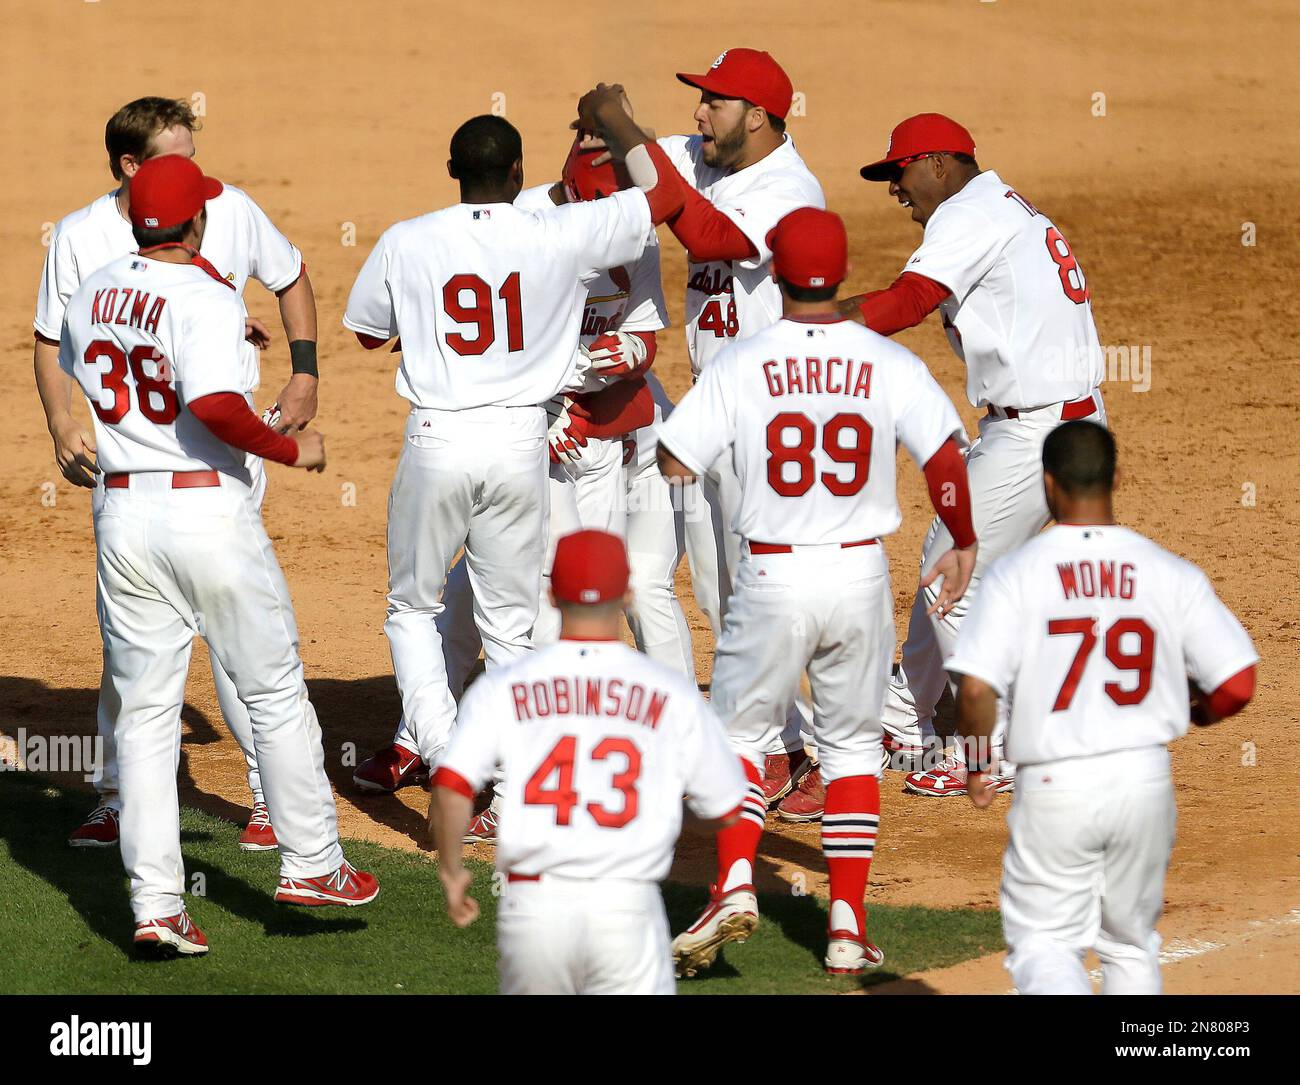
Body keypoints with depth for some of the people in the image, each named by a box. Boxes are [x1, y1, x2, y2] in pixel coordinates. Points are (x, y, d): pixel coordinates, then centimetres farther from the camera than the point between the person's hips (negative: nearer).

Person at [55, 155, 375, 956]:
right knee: (276, 693, 12)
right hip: (211, 510, -5)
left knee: (144, 713, 7)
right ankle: (311, 863, 19)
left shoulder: (93, 297, 7)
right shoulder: (207, 296, -13)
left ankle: (155, 904, 2)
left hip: (126, 514, 5)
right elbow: (214, 405, -29)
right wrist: (292, 449, -13)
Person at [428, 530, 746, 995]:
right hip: (628, 906, -1)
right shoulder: (672, 695, 3)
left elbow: (450, 788, -10)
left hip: (534, 904, 1)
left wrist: (451, 870, 6)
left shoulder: (502, 689, 2)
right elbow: (727, 810, 10)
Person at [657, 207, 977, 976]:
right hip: (861, 573, 2)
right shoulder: (888, 363, -3)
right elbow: (946, 455, -10)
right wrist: (964, 545, 4)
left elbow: (676, 463, -9)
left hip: (772, 577, -2)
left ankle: (734, 884, -8)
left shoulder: (741, 364, -7)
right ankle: (848, 927, 8)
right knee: (853, 745, 13)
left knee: (741, 732, 13)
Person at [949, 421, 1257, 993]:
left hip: (1054, 788, -3)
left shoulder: (1016, 572, -8)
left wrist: (976, 765, 3)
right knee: (1131, 942, 20)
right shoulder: (1171, 573, -1)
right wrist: (1186, 713, 18)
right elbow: (1237, 684, -4)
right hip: (1145, 780, 3)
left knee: (1042, 940, 7)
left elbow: (977, 688, -16)